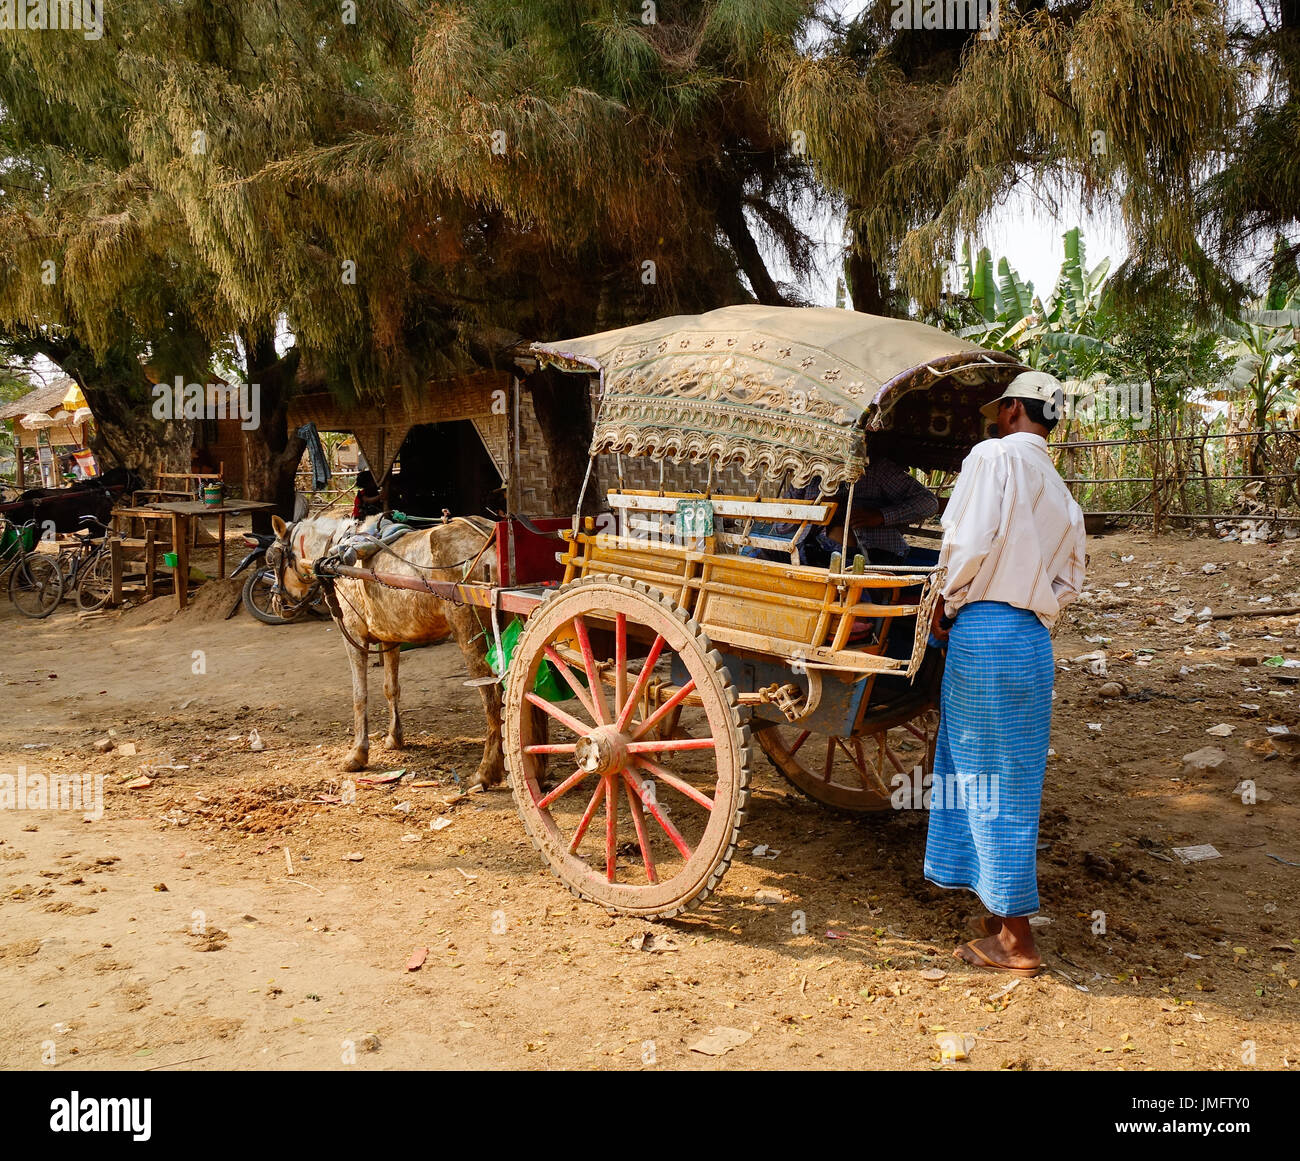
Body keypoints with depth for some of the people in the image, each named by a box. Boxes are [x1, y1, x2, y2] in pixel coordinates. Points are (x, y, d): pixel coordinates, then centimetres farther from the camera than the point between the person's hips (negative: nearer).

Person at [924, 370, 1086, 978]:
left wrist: (946, 606, -2)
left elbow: (969, 542, -15)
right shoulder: (1062, 496, 18)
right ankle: (1004, 911, 27)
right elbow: (1068, 580, 20)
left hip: (983, 631, -7)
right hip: (1031, 637, 8)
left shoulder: (995, 456, -6)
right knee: (1011, 782, 16)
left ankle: (1015, 940, 8)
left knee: (990, 784, 0)